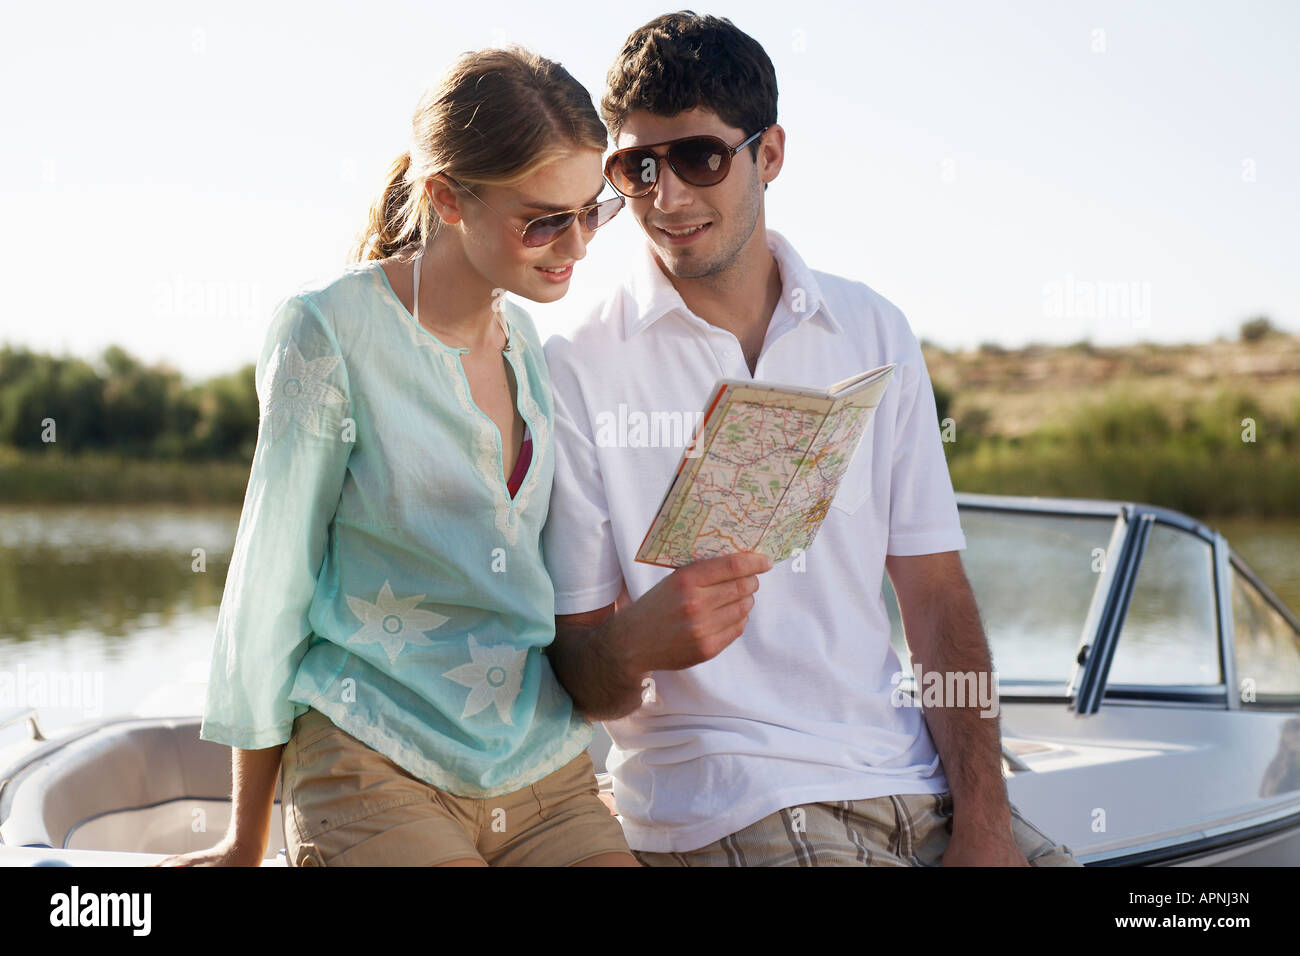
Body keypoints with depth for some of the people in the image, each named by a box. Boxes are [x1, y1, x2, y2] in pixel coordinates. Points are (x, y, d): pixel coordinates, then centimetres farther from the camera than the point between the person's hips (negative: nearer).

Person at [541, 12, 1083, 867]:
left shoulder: (873, 333, 9)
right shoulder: (580, 370, -3)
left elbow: (936, 595, 6)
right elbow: (580, 680, -1)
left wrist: (983, 823, -6)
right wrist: (634, 643, -25)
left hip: (915, 785, 4)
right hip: (727, 802, -3)